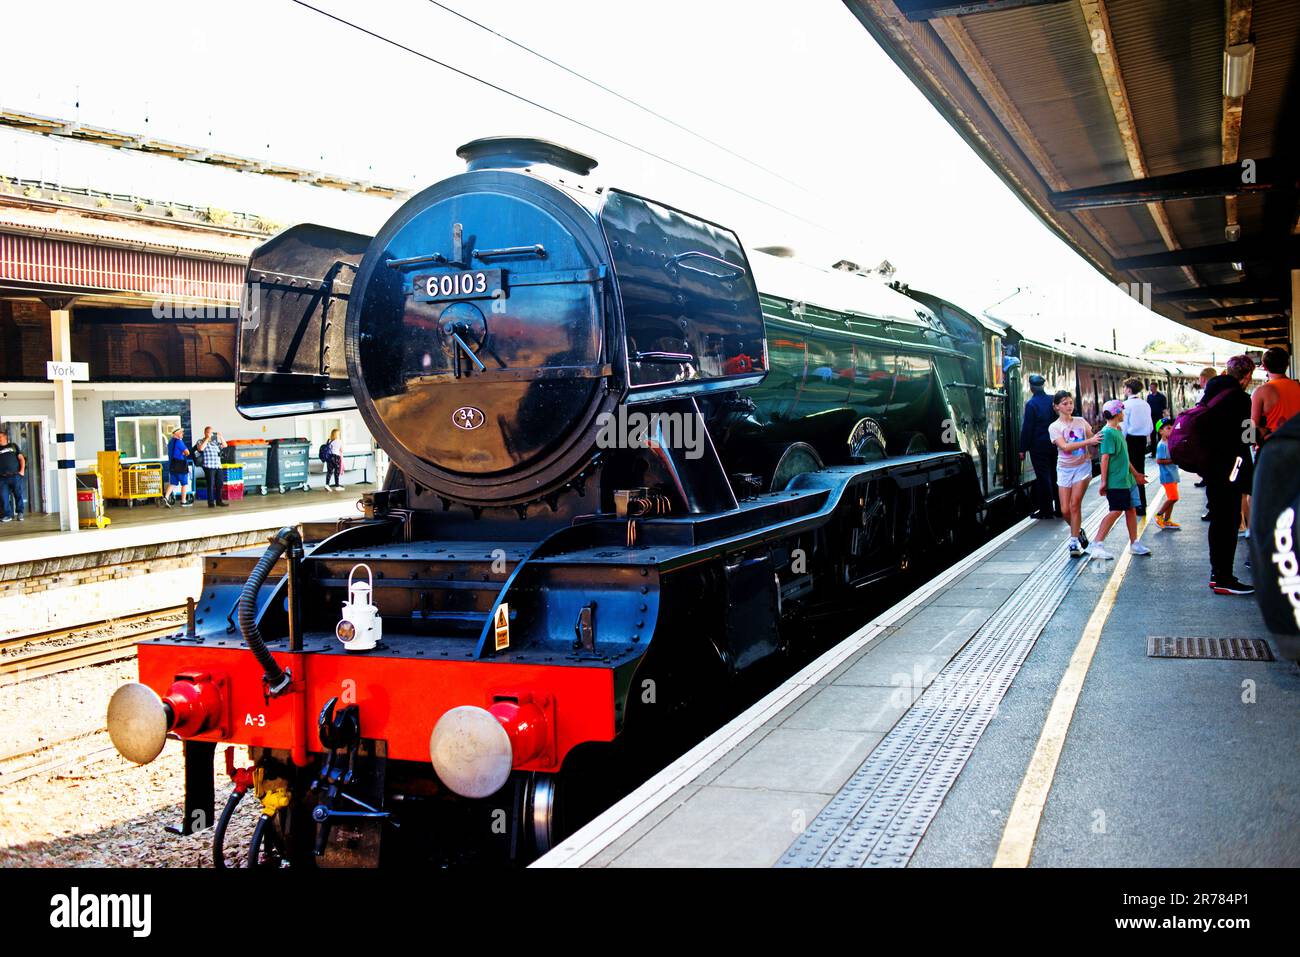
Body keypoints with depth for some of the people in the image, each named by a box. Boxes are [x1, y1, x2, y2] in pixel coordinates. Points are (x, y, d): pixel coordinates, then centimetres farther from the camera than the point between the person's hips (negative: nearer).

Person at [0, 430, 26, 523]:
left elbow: (21, 458, 9)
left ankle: (20, 513, 9)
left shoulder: (13, 446, 14)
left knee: (19, 495, -2)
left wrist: (22, 470, -4)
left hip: (15, 475, -2)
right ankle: (8, 515, 4)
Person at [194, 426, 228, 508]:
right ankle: (211, 502, 1)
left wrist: (220, 437, 1)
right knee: (211, 485, -5)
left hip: (218, 466, 6)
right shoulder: (201, 441, 3)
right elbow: (200, 448, -16)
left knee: (220, 484, 6)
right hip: (209, 467, -5)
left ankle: (219, 501, 16)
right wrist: (207, 439, -14)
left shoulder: (216, 441, 19)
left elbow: (224, 445, 13)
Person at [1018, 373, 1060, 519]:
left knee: (1043, 478, 0)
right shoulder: (1052, 401, 2)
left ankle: (1046, 510, 3)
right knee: (1055, 476, 12)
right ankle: (1060, 508, 17)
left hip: (1038, 447, -5)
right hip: (1054, 445, 5)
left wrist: (1023, 449, -7)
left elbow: (1026, 428, -13)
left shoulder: (1031, 404, -14)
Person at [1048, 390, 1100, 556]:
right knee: (1065, 510, -1)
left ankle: (1074, 541, -2)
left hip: (1082, 466, 0)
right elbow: (1065, 447, -19)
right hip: (1065, 468, 0)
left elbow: (1093, 440, 9)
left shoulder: (1081, 421, 5)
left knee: (1075, 504, -10)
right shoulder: (1054, 427, -4)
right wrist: (1088, 441, -27)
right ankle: (1078, 531, 27)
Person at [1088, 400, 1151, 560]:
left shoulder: (1118, 431, 15)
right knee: (1116, 511, -10)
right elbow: (1105, 458, -17)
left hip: (1125, 479, 9)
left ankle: (1134, 544, 20)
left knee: (1131, 509, 11)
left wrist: (1135, 473, 28)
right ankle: (1097, 545, -8)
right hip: (1115, 481, -9)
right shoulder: (1108, 433, -14)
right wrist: (1104, 482, -19)